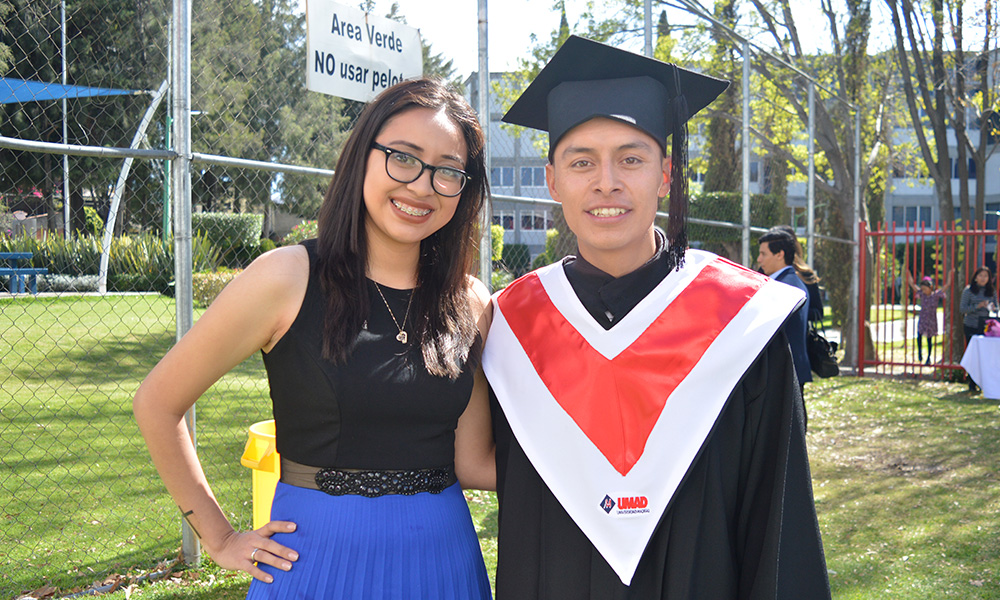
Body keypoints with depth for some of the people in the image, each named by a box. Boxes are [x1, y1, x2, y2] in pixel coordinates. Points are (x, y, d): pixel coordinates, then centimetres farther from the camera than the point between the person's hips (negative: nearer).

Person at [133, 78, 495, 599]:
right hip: (318, 556, -3)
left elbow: (473, 462, -1)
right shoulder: (288, 278, -12)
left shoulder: (471, 306, 0)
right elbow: (157, 404, -4)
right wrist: (219, 539, -1)